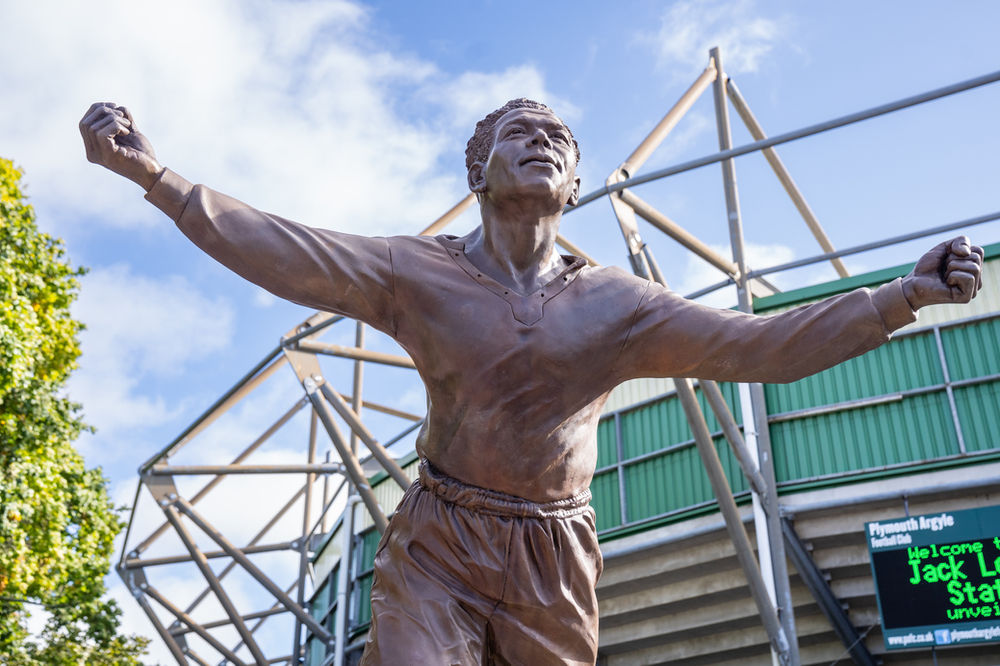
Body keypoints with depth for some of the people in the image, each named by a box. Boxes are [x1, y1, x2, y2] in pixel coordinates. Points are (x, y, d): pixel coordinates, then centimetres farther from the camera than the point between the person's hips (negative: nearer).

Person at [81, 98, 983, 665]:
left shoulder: (615, 303, 1)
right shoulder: (421, 274, -2)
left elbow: (760, 347, -4)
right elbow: (284, 252, -11)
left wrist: (905, 295, -13)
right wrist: (154, 172, -21)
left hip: (554, 563, 2)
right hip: (437, 552, -2)